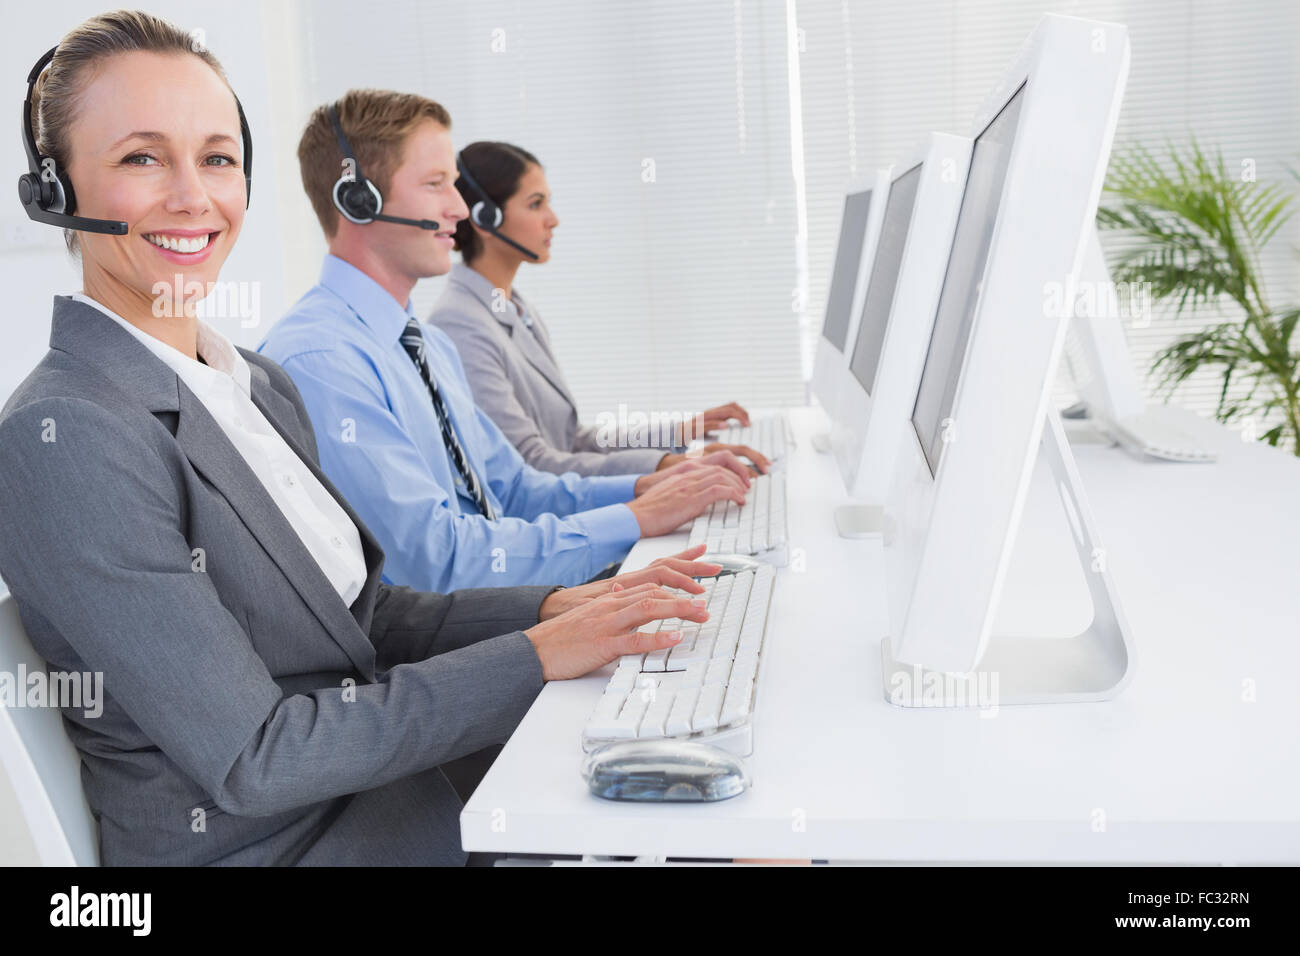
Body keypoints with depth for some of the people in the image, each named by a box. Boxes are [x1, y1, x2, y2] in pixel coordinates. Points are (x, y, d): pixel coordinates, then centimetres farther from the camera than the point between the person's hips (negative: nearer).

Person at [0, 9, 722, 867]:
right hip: (270, 841, -7)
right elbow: (248, 759, -21)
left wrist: (553, 607, -6)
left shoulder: (264, 383, 6)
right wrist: (535, 657, -20)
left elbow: (362, 616, 9)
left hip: (404, 793, 7)